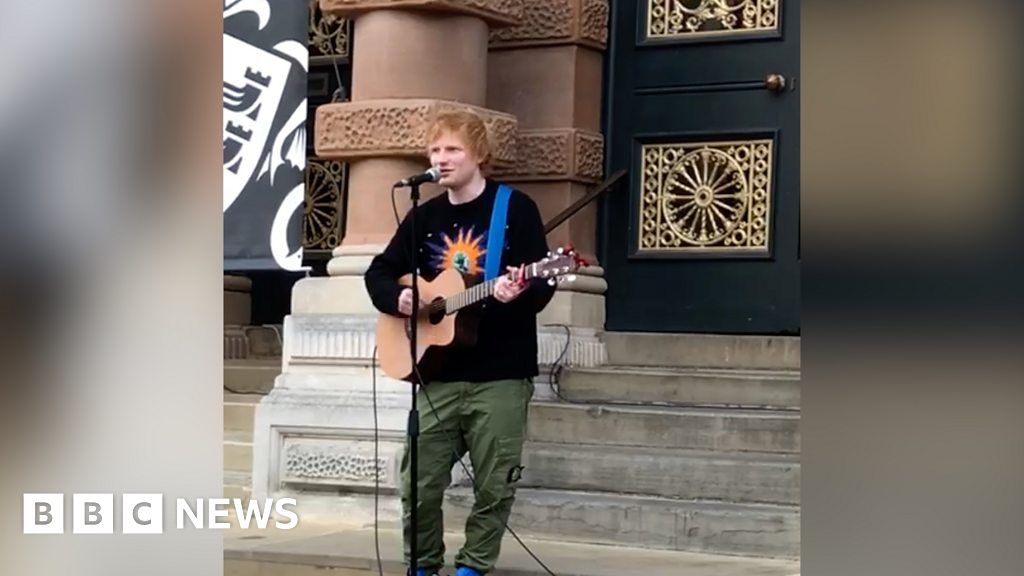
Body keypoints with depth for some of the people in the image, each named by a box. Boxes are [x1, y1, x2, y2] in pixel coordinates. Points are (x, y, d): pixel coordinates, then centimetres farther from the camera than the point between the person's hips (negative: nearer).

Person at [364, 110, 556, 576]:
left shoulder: (515, 208, -4)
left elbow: (542, 285, -8)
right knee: (419, 481, 2)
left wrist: (518, 294, -29)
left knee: (494, 485, 2)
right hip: (440, 374, 4)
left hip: (501, 373, -4)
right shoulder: (426, 216, 10)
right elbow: (379, 272, 16)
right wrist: (397, 298, -5)